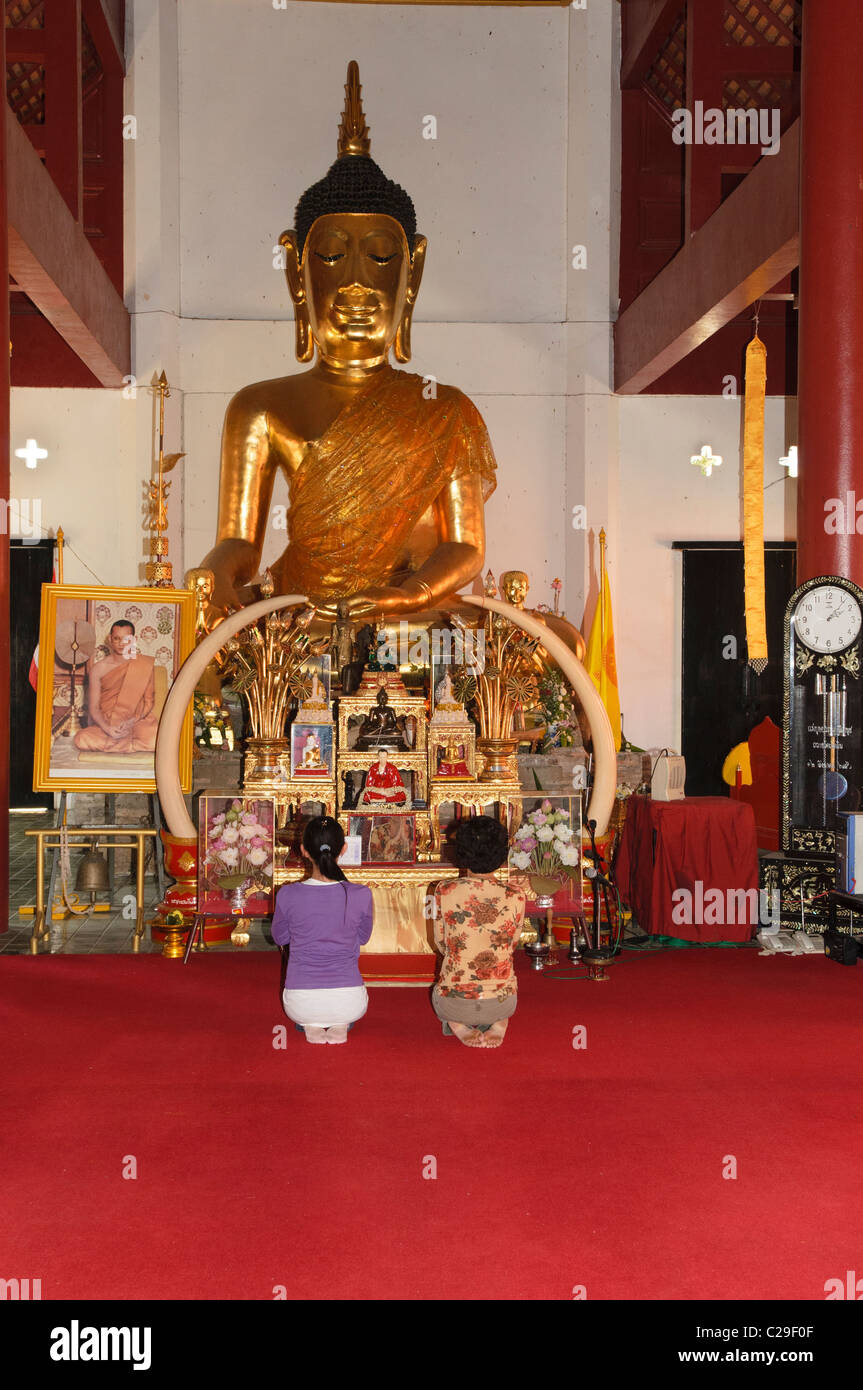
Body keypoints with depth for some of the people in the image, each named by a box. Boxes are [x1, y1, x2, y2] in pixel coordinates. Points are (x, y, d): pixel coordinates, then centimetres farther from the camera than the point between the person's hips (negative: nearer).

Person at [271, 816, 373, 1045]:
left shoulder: (288, 895, -13)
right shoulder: (360, 895, -12)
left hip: (299, 1005, 0)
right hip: (349, 1004, 0)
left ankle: (310, 1024, 15)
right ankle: (340, 1025, 13)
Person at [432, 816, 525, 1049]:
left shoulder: (444, 891, -11)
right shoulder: (515, 896, -10)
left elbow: (441, 943, 4)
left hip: (452, 1006, 0)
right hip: (501, 1003, 1)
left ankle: (457, 1024, 7)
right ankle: (499, 1022, 8)